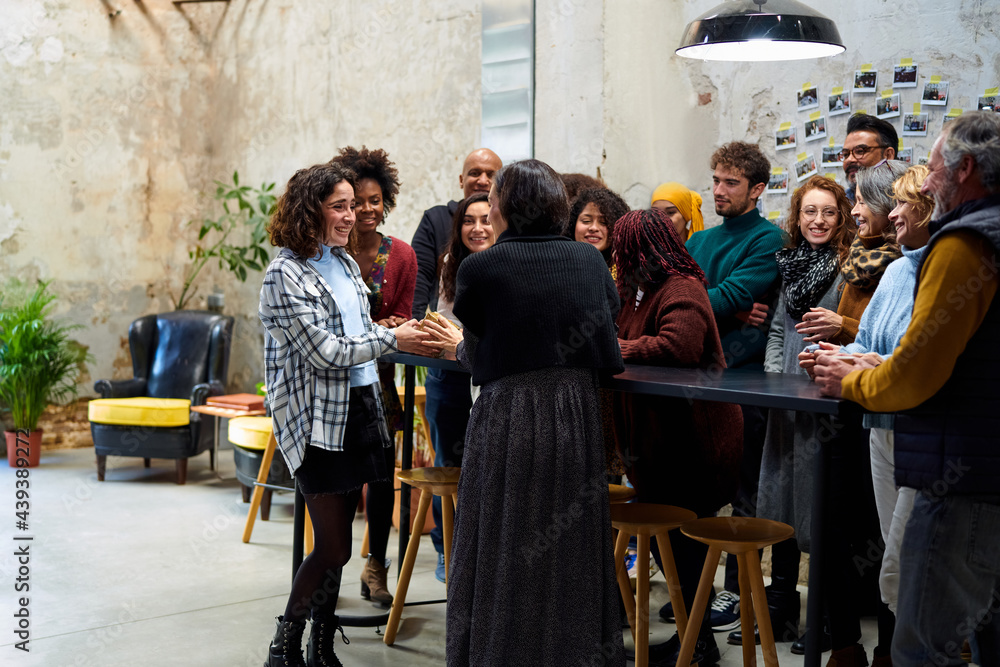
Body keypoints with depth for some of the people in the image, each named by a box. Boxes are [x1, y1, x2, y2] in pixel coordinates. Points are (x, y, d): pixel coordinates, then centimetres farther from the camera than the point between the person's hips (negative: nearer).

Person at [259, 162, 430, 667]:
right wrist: (392, 340, -15)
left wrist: (408, 334, 9)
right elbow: (324, 351, -18)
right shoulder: (285, 275, -13)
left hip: (359, 405, 8)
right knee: (334, 547, -5)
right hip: (318, 420, -7)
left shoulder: (344, 262, 13)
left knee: (336, 540, 12)